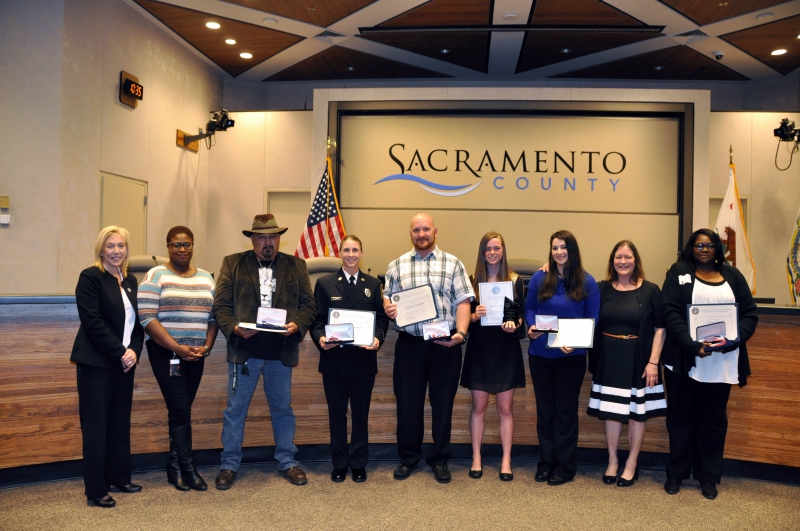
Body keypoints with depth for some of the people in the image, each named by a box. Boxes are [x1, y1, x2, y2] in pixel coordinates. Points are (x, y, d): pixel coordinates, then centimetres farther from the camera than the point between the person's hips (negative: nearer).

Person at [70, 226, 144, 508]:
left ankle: (119, 477, 25)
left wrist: (134, 350, -5)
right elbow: (92, 322, -15)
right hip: (96, 362, -6)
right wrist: (120, 352, -16)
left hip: (125, 361, 6)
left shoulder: (130, 281, 12)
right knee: (96, 424, -1)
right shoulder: (90, 277, -7)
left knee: (120, 421, 12)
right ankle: (95, 491, 6)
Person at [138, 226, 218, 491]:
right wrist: (177, 348, -18)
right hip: (166, 354, -4)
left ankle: (175, 466, 22)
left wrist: (206, 346, -7)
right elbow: (147, 319, -12)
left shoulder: (206, 278, 10)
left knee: (182, 410, 10)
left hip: (196, 355, 4)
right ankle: (188, 468, 7)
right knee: (180, 409, -6)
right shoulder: (155, 276, -5)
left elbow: (213, 317, 9)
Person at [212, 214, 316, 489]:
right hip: (243, 349, -1)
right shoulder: (233, 264, 4)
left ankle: (287, 461, 27)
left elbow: (308, 305, 4)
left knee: (283, 408, 13)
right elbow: (221, 305, 0)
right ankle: (229, 464, 22)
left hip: (281, 351, 1)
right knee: (235, 409, 7)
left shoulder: (296, 266, 7)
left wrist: (296, 325, -14)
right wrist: (234, 328, -17)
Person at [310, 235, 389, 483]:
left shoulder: (373, 284, 8)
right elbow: (317, 319, 1)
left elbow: (382, 318, 4)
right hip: (334, 359, -1)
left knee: (361, 414, 10)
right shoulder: (324, 283, 4)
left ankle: (359, 464, 23)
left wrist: (377, 338, -15)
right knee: (337, 414, 10)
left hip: (364, 360, 1)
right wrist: (320, 338, -18)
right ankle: (339, 464, 22)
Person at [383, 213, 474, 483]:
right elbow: (387, 297, 12)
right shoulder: (396, 266, 10)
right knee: (407, 402, 6)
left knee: (443, 402, 7)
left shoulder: (453, 264, 5)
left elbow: (463, 302, -1)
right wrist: (388, 307, -11)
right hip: (409, 343, 1)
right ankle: (408, 457, 23)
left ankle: (439, 459, 22)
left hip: (445, 344, -1)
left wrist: (461, 332, -16)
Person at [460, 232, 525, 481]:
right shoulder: (473, 281, 2)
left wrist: (515, 324, -18)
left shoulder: (515, 281, 1)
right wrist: (475, 315, -19)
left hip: (506, 350, 0)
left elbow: (522, 316, 3)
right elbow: (465, 317, 2)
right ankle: (476, 458, 18)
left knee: (505, 407, 5)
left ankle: (506, 460, 16)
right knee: (479, 406, 7)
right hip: (479, 349, 0)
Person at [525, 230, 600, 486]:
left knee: (566, 410, 8)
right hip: (540, 354, 2)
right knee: (544, 409, 11)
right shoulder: (539, 278, 1)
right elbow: (529, 309, 7)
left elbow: (592, 320, -3)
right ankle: (545, 462, 24)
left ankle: (565, 466, 20)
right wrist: (532, 327, -14)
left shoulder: (586, 282, -3)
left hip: (571, 356, -2)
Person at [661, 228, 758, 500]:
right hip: (685, 361, -2)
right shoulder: (679, 272, 1)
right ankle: (676, 473, 21)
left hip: (721, 363, 2)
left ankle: (708, 477, 23)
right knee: (681, 417, 8)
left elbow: (750, 314, 4)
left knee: (714, 420, 11)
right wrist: (693, 345, -20)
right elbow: (671, 312, -9)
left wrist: (731, 340, -14)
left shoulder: (733, 276, 9)